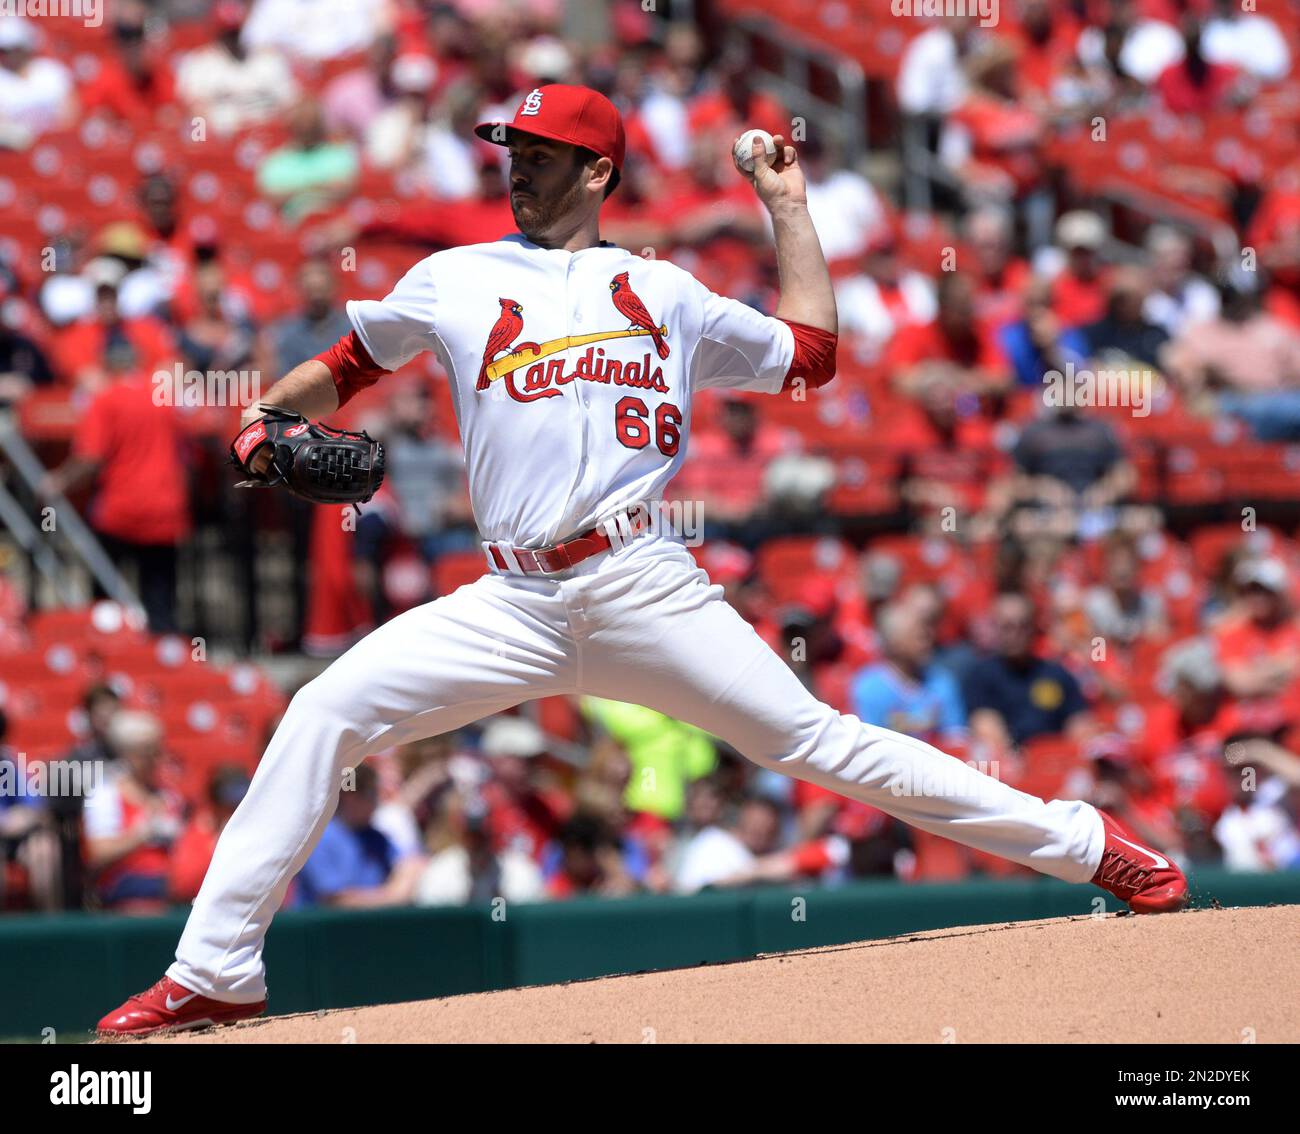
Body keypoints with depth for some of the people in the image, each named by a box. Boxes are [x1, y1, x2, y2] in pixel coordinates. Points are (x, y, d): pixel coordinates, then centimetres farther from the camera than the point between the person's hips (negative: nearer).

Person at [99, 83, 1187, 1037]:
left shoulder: (664, 291, 17)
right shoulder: (455, 279, 18)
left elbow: (811, 353, 24)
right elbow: (349, 365, 27)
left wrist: (788, 205, 24)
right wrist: (269, 413, 8)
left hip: (646, 592, -1)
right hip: (514, 604, 1)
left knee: (813, 739, -8)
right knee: (324, 712, -13)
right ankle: (216, 971, -9)